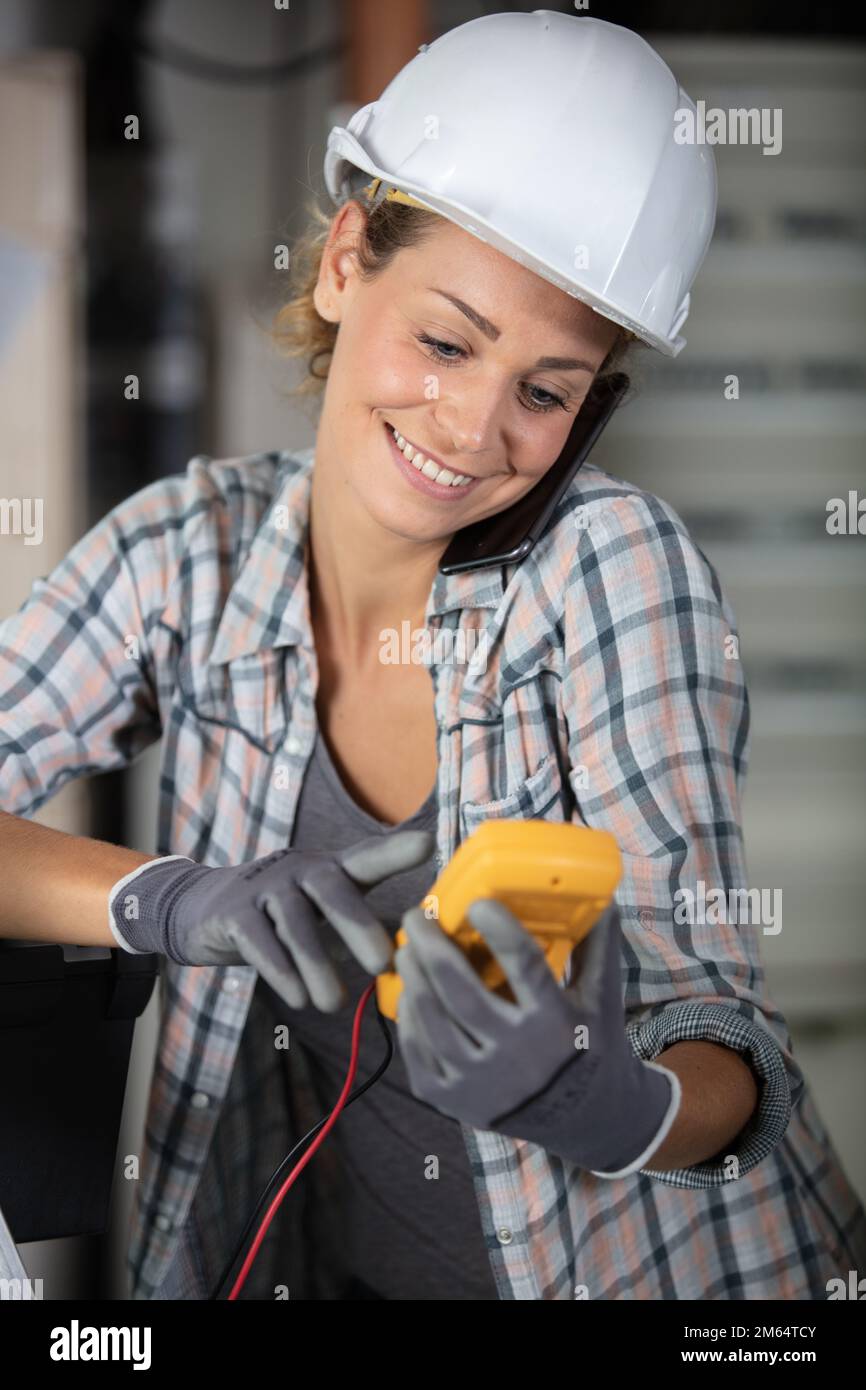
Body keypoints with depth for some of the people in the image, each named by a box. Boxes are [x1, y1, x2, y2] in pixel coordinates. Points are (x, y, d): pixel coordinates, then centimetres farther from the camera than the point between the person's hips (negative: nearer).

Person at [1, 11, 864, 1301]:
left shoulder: (613, 560, -14)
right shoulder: (189, 550, -6)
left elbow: (731, 1067, -15)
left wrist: (606, 1107, -35)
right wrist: (172, 898, -22)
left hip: (627, 1264, -1)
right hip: (306, 1260, 2)